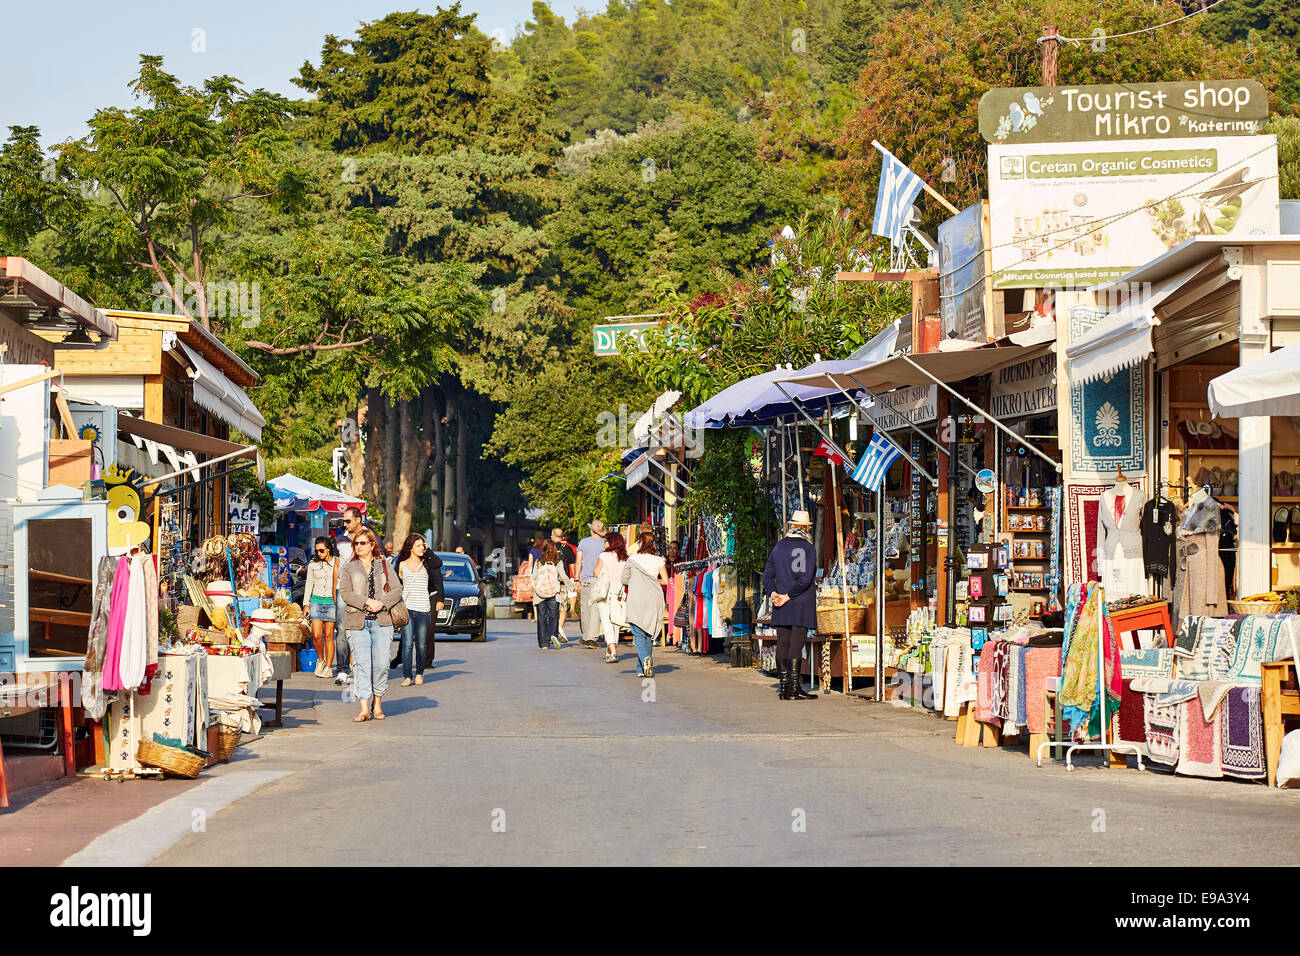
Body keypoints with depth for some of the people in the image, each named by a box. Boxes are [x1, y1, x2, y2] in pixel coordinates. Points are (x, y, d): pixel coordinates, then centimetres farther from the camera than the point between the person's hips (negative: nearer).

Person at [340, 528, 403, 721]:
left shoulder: (384, 566, 14)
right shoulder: (348, 568, 11)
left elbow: (397, 589, 7)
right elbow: (346, 593, 0)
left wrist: (382, 603, -9)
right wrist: (367, 602, -14)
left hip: (381, 621, 1)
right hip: (358, 622, -1)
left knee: (381, 664, -3)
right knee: (361, 663, -9)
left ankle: (378, 703, 11)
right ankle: (364, 707, -11)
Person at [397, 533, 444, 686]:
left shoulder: (426, 563, 9)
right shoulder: (402, 565, 9)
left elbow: (439, 563, -13)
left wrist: (428, 550, -3)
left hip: (424, 609, 1)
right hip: (407, 608, -1)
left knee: (421, 644, 2)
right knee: (407, 643, -10)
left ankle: (419, 673, 19)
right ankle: (407, 676, -9)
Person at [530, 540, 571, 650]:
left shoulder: (538, 562, 1)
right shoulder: (558, 562, -1)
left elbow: (533, 576, 2)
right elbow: (563, 576, -6)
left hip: (539, 593, 1)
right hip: (554, 593, -1)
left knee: (542, 618, 7)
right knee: (553, 617, 5)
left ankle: (542, 644, 6)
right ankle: (553, 635, -22)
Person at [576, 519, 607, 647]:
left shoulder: (583, 542, 5)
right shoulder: (605, 543, 0)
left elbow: (579, 562, 5)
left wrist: (577, 579, 9)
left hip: (586, 579, 2)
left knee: (585, 609, 11)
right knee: (595, 608, -4)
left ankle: (586, 637, 19)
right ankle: (592, 638, -10)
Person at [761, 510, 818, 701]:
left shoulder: (779, 547, 11)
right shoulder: (808, 548, -7)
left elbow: (767, 575, 6)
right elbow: (805, 578, -17)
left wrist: (772, 593, -6)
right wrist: (787, 596, -12)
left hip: (781, 606, 5)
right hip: (801, 605, -5)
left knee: (783, 644, 7)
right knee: (797, 644, -6)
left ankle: (784, 686, 8)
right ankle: (794, 688, -7)